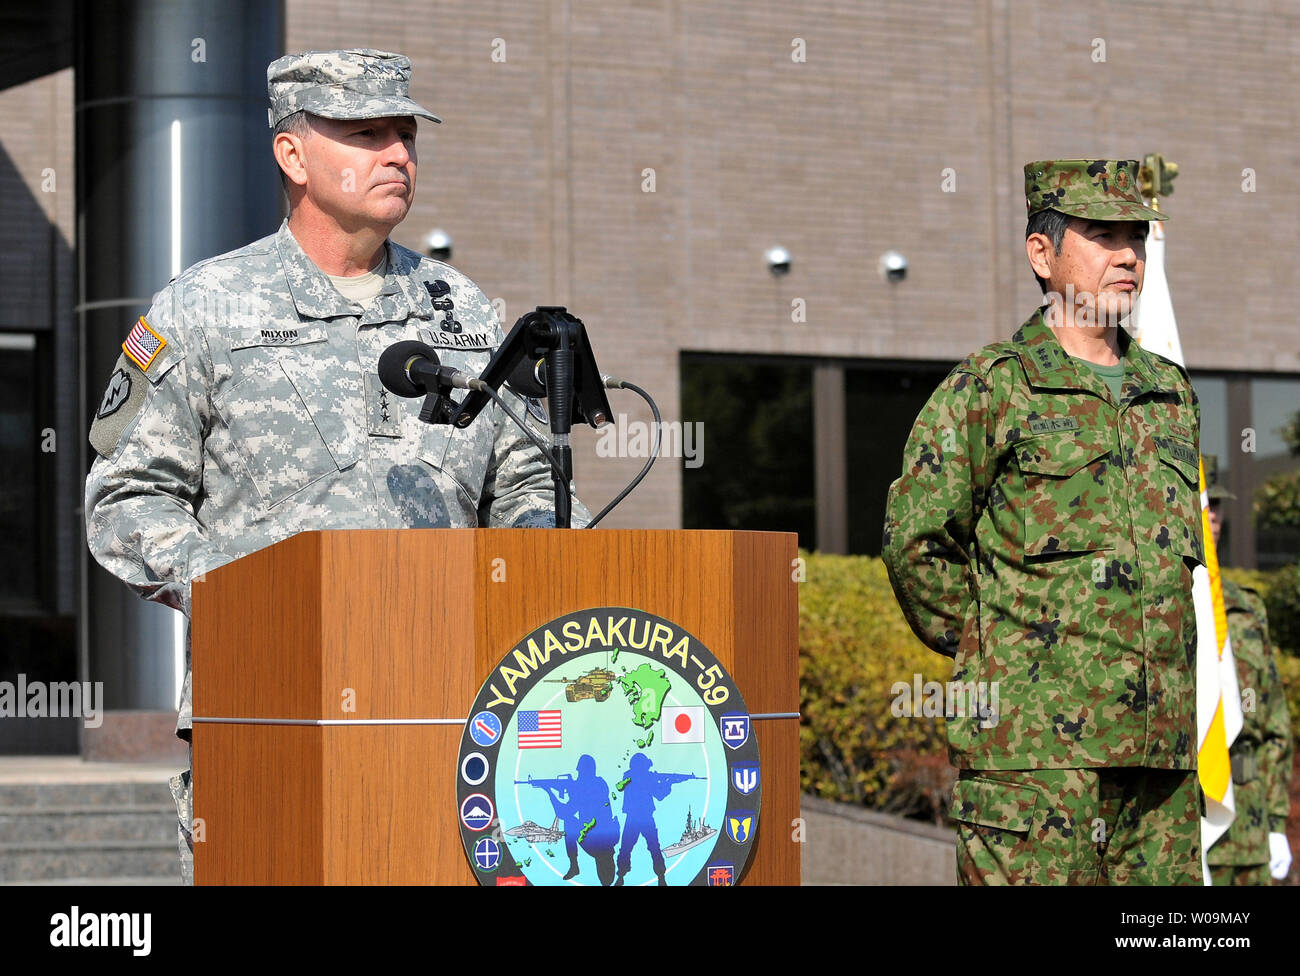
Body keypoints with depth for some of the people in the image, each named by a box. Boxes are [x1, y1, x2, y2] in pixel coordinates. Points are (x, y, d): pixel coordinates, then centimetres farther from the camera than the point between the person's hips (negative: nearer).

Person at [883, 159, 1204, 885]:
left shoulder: (1173, 394, 16)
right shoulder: (988, 390, -2)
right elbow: (915, 545, -2)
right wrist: (991, 653, 2)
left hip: (1162, 745, 6)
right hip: (1037, 745, -6)